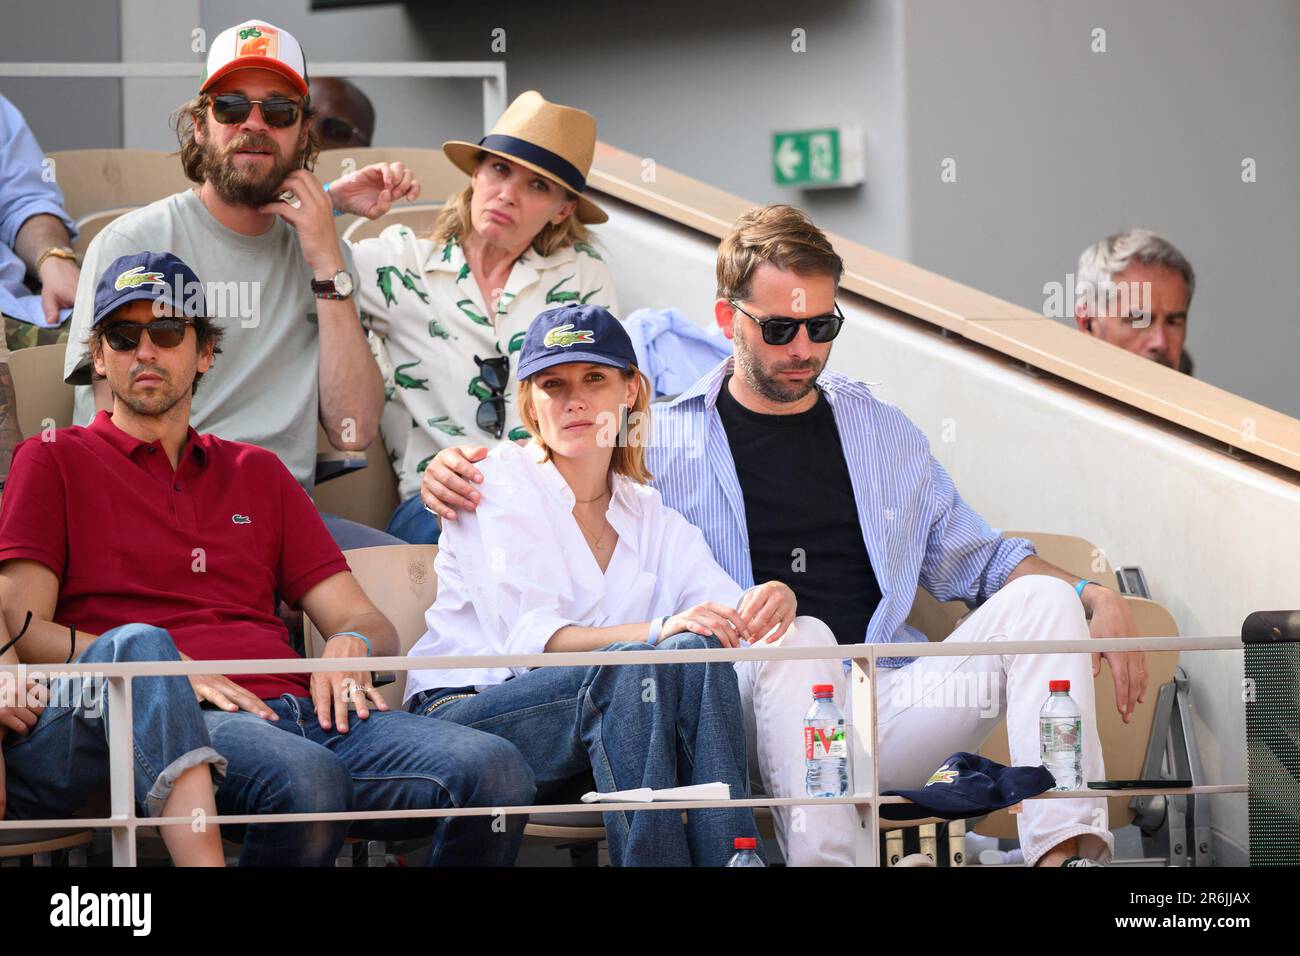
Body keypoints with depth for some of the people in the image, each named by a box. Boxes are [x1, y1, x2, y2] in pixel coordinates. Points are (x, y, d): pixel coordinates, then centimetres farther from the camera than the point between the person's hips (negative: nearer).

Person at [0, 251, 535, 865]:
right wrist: (163, 666, -11)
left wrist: (351, 644, 0)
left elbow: (371, 625, 26)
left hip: (295, 707, 5)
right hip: (174, 721, -5)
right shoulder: (52, 463, 17)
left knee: (495, 770, -25)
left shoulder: (258, 473, 31)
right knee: (305, 780, -40)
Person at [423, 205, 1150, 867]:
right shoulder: (660, 443, 12)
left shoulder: (885, 433, 23)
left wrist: (1097, 599, 11)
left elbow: (980, 561, 27)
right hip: (752, 718, -4)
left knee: (1041, 601, -17)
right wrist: (459, 469, -4)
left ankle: (1065, 850, -35)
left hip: (885, 706, 4)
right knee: (800, 637, -37)